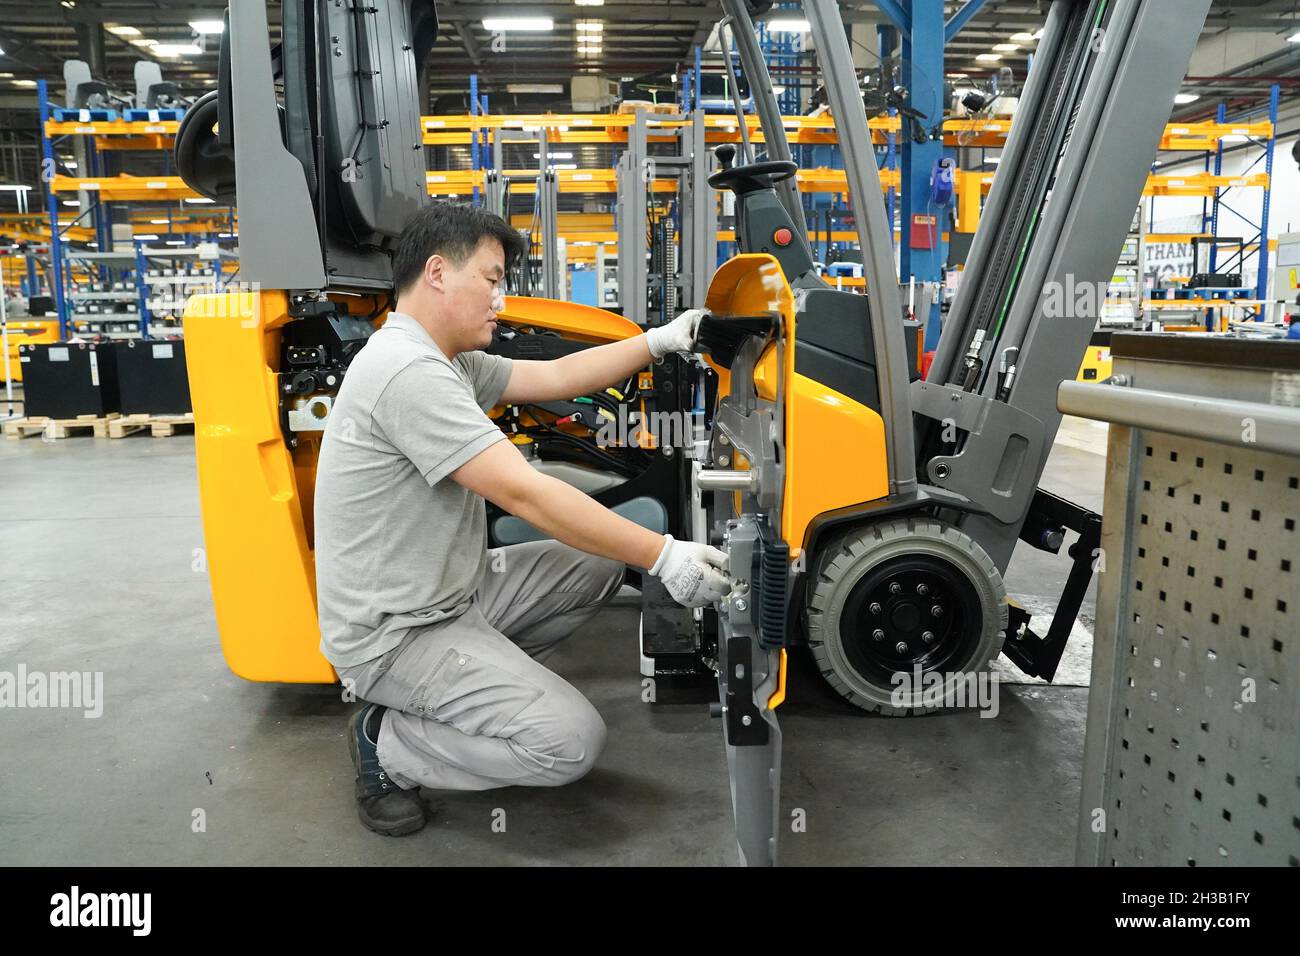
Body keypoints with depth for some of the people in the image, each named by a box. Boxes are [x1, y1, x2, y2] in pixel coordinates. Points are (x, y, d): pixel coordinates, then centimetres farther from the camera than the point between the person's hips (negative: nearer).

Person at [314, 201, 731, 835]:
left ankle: (479, 676, 11)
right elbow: (525, 494, -29)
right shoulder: (407, 371, -25)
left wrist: (662, 341, 10)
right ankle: (387, 742, 0)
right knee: (571, 741, -20)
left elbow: (557, 377, 14)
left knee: (599, 565, 10)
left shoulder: (446, 360, 7)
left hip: (450, 593, 10)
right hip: (394, 634, -10)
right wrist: (664, 557, -26)